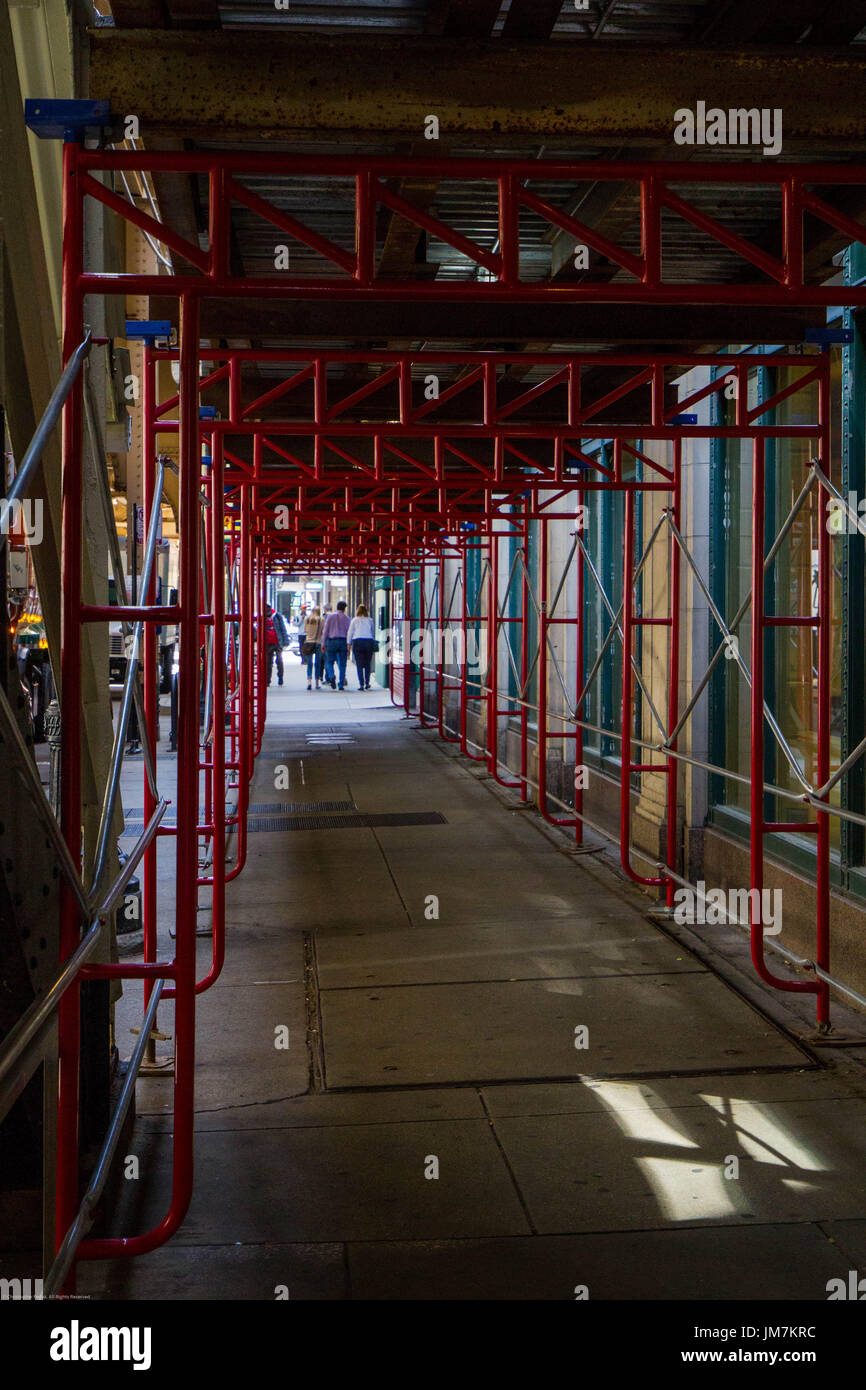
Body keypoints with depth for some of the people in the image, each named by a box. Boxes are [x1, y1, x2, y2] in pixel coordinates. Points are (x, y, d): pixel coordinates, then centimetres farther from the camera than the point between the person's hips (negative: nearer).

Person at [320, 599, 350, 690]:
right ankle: (341, 685, 1)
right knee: (342, 664, 3)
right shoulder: (346, 618, 4)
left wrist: (323, 643, 5)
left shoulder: (330, 616, 3)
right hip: (342, 641, 1)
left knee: (329, 662, 7)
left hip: (331, 641, 0)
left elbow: (325, 630, 1)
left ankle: (332, 676, -20)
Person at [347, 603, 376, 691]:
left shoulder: (354, 620, 4)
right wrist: (373, 642, 21)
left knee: (359, 665, 0)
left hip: (357, 642, -1)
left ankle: (361, 684, -6)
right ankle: (367, 683, 12)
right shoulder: (370, 620, 8)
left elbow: (350, 632, 6)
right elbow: (373, 632, 12)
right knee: (367, 664, 11)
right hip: (369, 641, 1)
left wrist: (349, 644, 12)